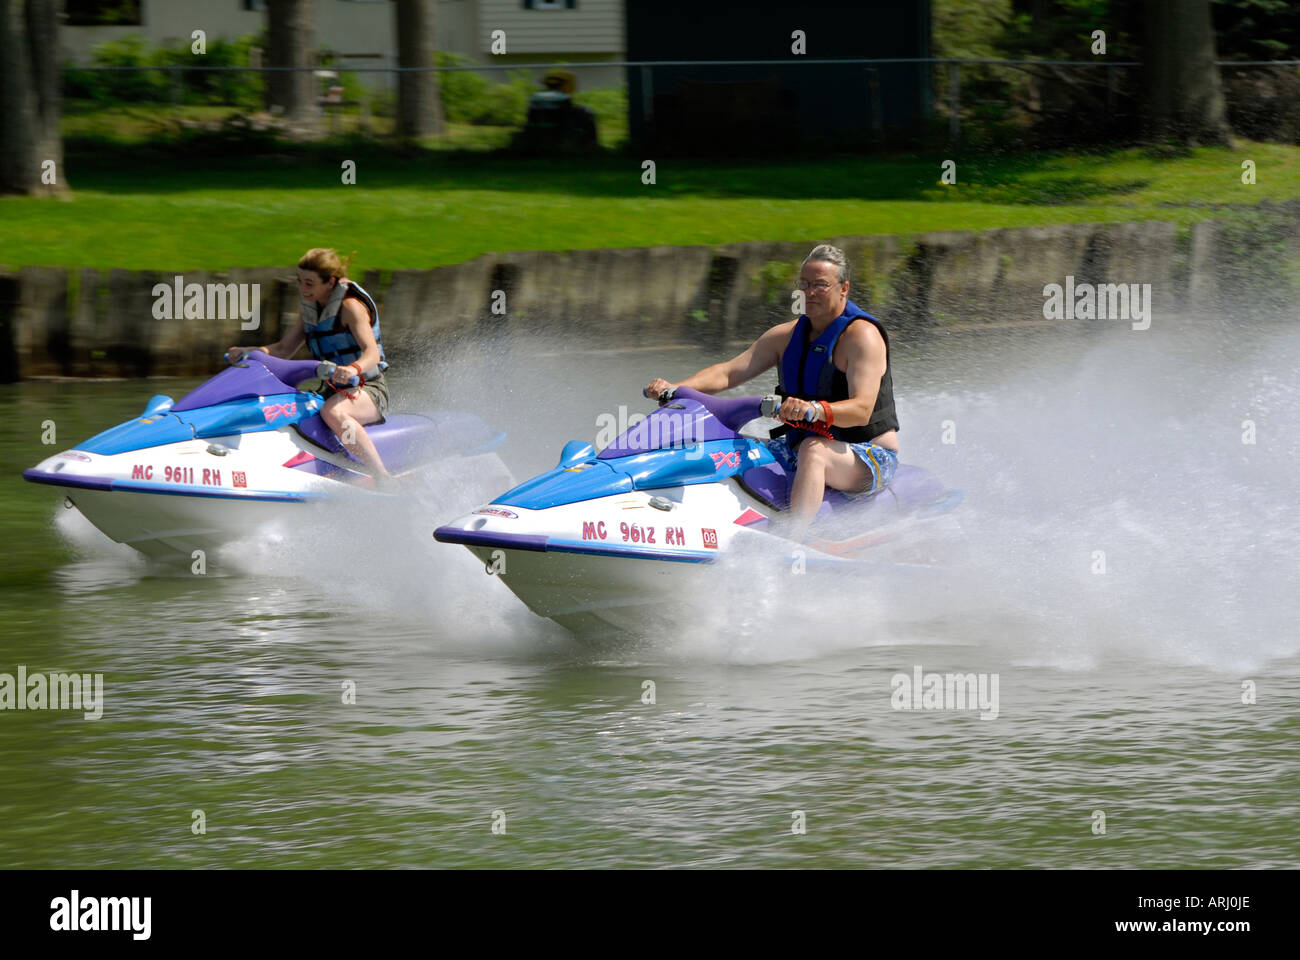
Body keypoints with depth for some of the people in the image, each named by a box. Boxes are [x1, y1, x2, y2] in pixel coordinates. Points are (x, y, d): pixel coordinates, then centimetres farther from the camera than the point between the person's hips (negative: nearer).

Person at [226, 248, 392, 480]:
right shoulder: (311, 309, 10)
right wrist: (247, 352, -4)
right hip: (332, 389, 9)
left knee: (333, 412, -40)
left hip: (368, 389, -9)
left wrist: (354, 369, -50)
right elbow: (283, 350, 14)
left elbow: (372, 352, -28)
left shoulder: (350, 306, -14)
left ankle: (384, 480, -39)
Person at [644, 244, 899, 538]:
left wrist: (817, 409, -47)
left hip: (870, 458, -8)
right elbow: (730, 371, 2)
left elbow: (862, 409, -27)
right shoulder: (788, 335, 8)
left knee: (813, 450, -39)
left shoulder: (862, 336, -14)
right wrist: (673, 388, -14)